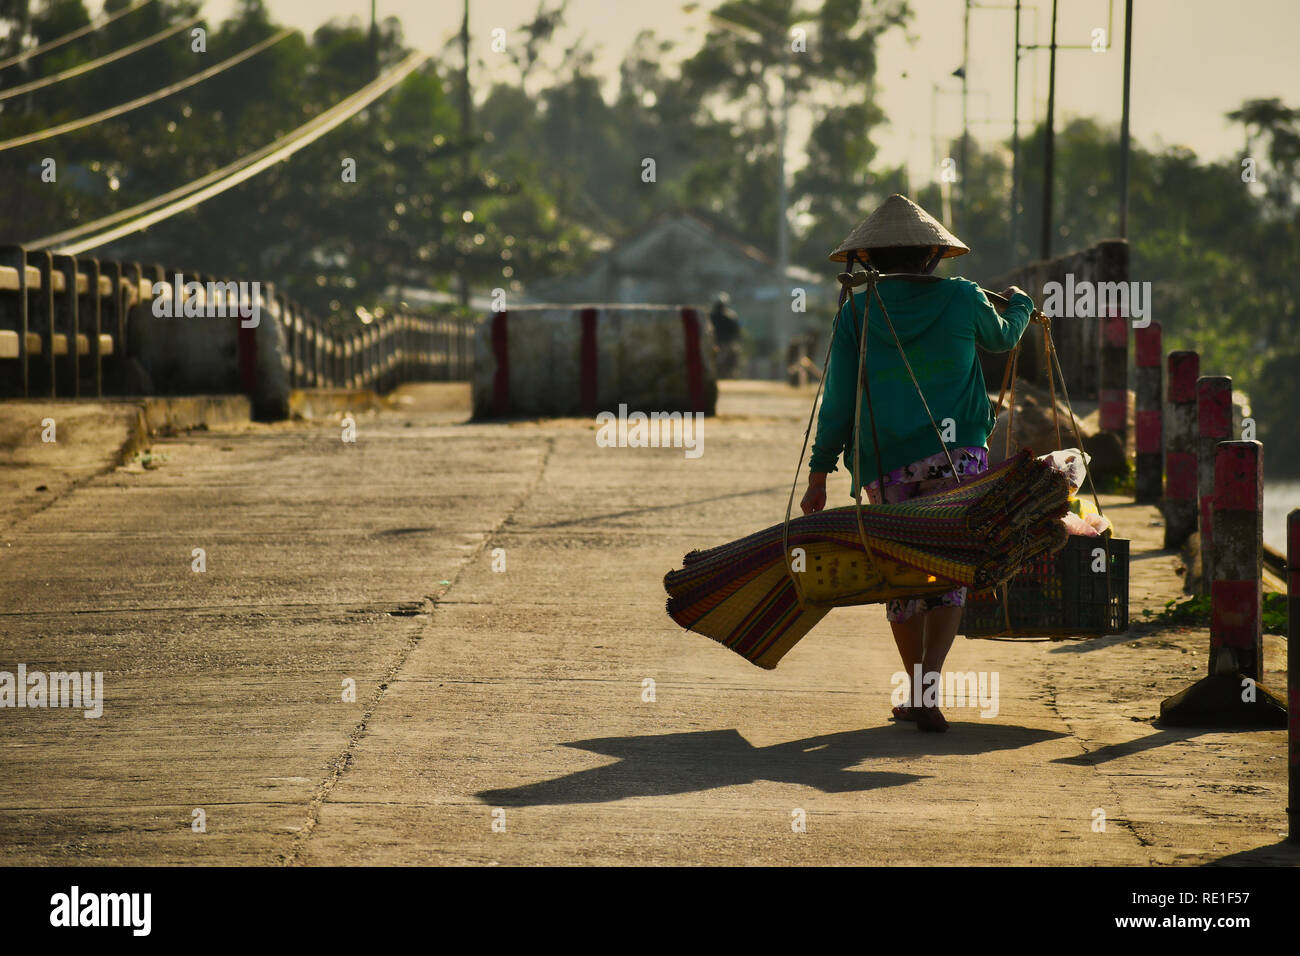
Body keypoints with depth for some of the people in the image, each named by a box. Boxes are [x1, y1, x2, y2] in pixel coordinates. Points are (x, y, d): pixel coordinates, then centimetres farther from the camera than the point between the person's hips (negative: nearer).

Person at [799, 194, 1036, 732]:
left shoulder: (856, 313, 4)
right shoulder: (961, 298, 5)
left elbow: (838, 401, 2)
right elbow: (1002, 338, 27)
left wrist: (819, 474, 7)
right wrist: (1020, 304, 49)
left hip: (885, 463, 1)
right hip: (955, 450, -1)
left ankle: (915, 692, 19)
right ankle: (927, 684, -21)